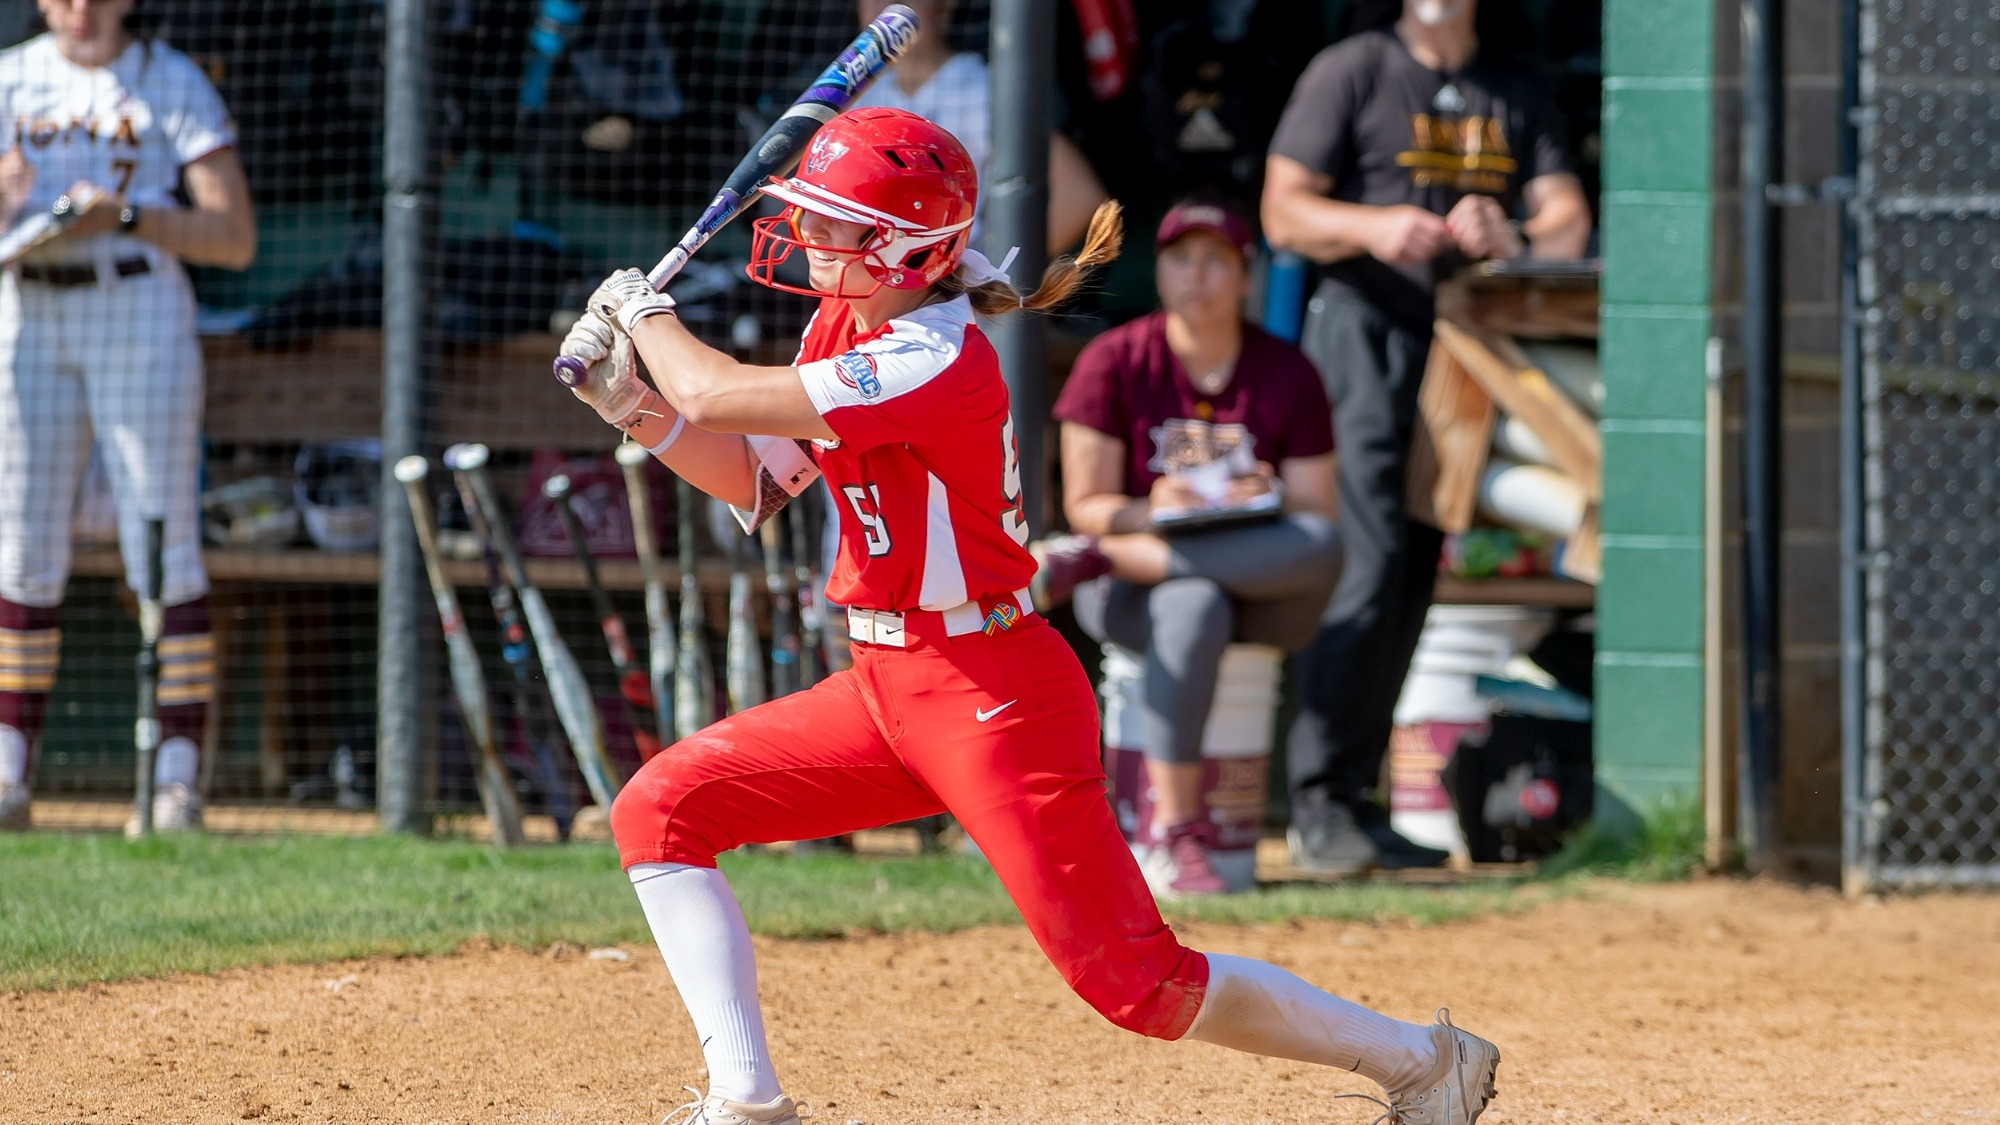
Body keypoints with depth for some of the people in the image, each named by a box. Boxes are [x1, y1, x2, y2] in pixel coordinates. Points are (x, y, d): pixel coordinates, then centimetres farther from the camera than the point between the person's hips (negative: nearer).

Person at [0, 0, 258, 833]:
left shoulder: (173, 85, -1)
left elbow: (236, 240, -7)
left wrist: (125, 215, -20)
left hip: (140, 318, -3)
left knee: (161, 546, -7)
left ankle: (178, 780, -7)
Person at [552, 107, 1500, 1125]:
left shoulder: (938, 360, -22)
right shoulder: (843, 325, 8)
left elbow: (720, 396, -24)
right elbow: (754, 479, 17)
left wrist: (645, 313, -4)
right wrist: (633, 406, 5)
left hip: (992, 693, -9)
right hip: (884, 687, 9)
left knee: (1135, 983, -11)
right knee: (661, 806, -1)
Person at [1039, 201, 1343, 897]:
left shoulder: (1288, 376, 3)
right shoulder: (1114, 362, 0)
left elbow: (1316, 520, -1)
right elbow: (1085, 504, -3)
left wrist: (1264, 506, -23)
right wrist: (1149, 513, -25)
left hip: (1263, 594, 2)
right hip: (1127, 599, -2)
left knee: (1321, 547, -33)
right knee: (1190, 609, -40)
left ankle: (1092, 558, -28)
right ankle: (1173, 836, -37)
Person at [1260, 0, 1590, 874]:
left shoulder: (1514, 91, 16)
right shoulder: (1352, 71, 1)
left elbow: (1568, 221, 7)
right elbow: (1284, 212, -4)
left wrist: (1511, 238, -17)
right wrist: (1373, 227, -24)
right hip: (1364, 335, -6)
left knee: (1418, 576, 5)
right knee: (1368, 564, -16)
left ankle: (1355, 799, 10)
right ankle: (1318, 803, -15)